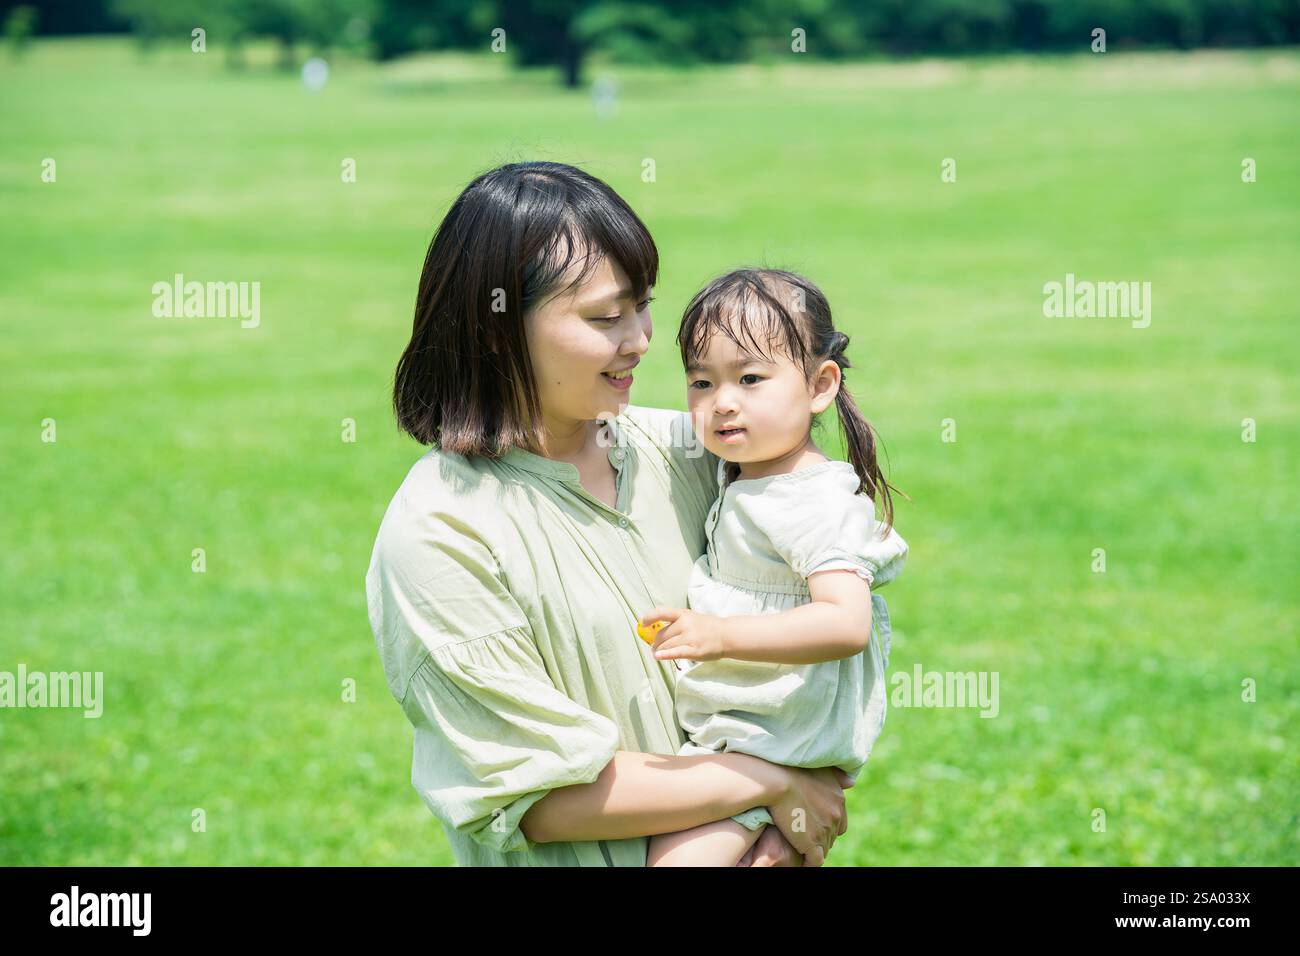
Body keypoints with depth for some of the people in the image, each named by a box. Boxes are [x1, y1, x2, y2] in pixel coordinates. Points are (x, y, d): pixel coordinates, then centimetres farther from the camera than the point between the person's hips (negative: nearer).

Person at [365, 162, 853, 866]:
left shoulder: (678, 450, 2)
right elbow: (542, 793, -13)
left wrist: (794, 812, -7)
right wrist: (773, 783, -10)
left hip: (732, 842, 5)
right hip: (574, 860, -5)